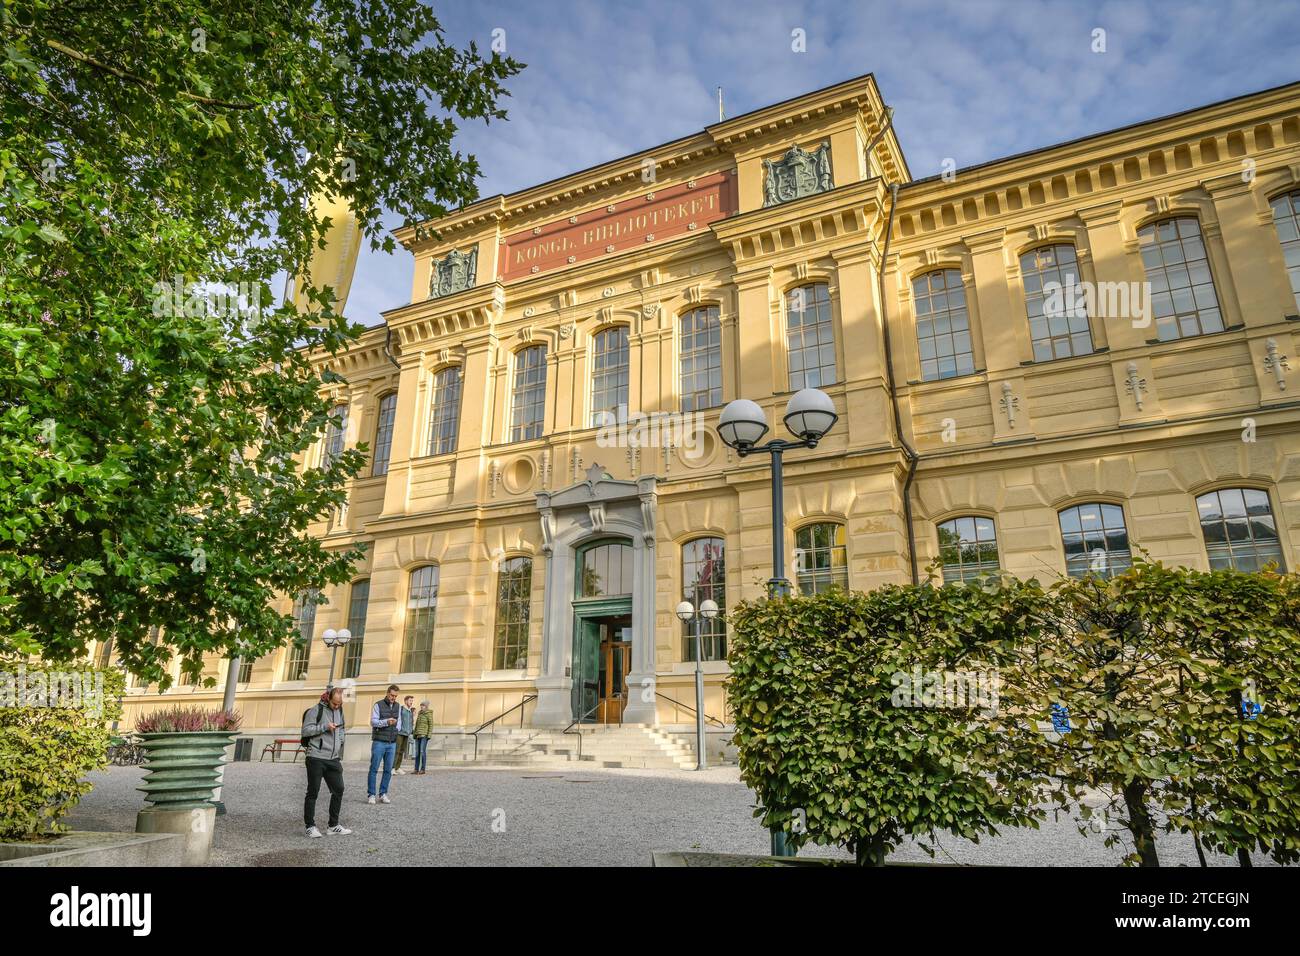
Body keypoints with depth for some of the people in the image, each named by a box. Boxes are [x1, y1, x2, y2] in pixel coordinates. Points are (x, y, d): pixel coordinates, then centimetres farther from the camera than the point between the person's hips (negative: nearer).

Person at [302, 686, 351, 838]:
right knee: (313, 792, 1)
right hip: (316, 758, -6)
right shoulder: (315, 710, -7)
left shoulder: (339, 711, 14)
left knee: (338, 790, 6)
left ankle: (333, 825, 17)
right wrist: (324, 727, -20)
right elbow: (305, 730, -12)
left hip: (333, 759, 7)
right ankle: (310, 826, 13)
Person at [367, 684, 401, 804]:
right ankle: (370, 795, 6)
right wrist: (386, 722, -24)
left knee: (388, 770, 5)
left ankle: (383, 794, 14)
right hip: (379, 742, -4)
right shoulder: (378, 705, -2)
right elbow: (373, 722, -10)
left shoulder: (398, 706, 13)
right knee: (374, 768, -2)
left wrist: (396, 728, 6)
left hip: (392, 743, 4)